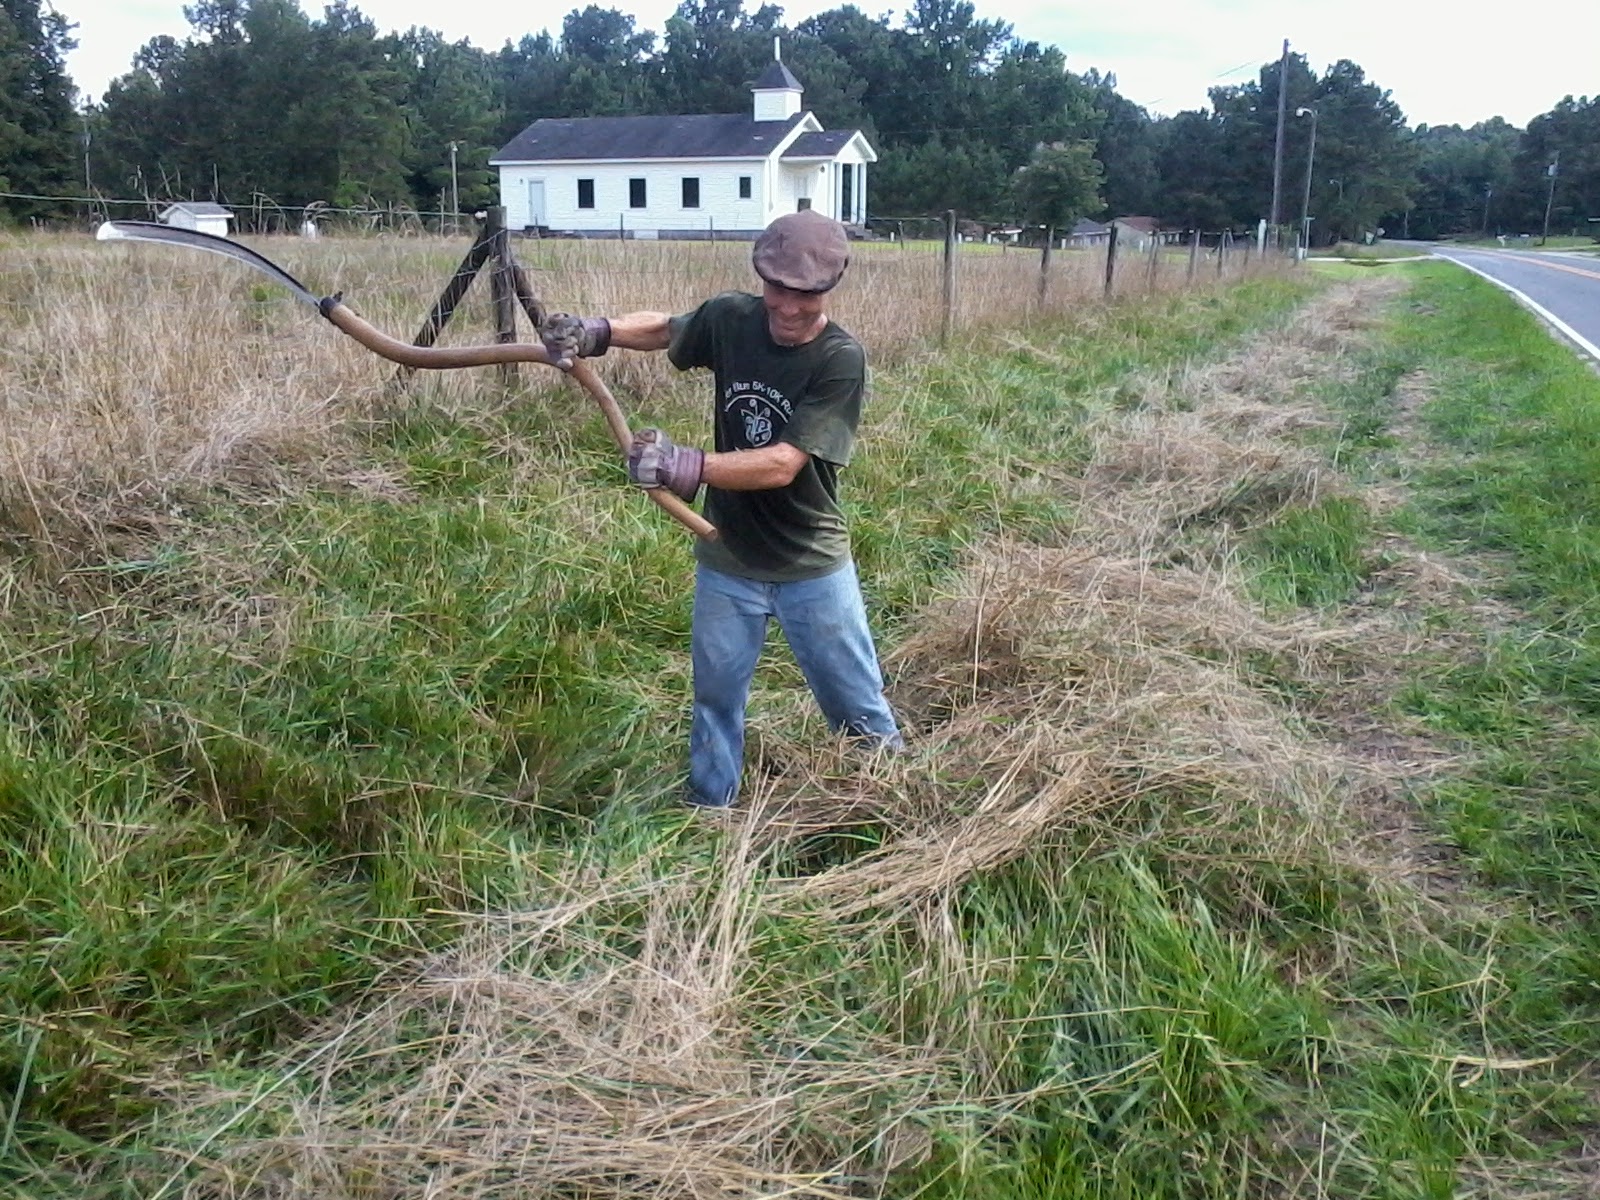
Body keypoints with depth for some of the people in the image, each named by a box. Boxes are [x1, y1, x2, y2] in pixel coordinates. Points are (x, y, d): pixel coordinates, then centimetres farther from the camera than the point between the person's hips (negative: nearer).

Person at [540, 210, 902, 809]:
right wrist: (596, 332, -6)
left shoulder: (841, 359, -21)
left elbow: (781, 465, -29)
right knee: (716, 692, 18)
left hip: (812, 565, -3)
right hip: (727, 559, 4)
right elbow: (666, 328, 13)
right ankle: (707, 809, 38)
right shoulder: (730, 319, -9)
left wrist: (686, 466, -38)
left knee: (859, 704, 12)